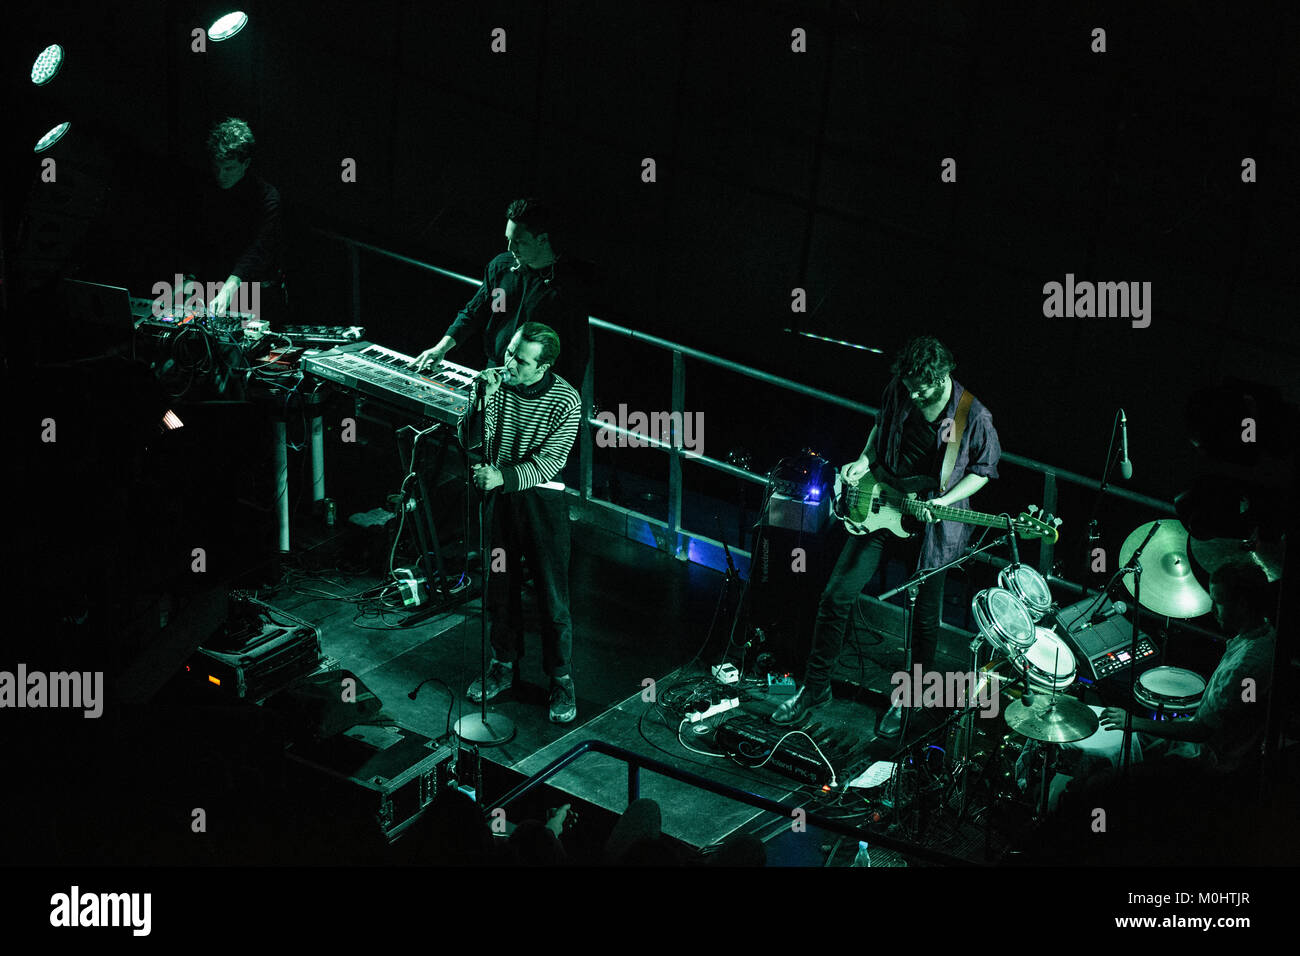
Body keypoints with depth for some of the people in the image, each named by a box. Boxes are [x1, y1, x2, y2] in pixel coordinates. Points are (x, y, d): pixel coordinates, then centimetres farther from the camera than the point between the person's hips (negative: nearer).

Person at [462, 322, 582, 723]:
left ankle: (562, 680, 14)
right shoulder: (497, 385, -6)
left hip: (542, 503, -4)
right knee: (500, 589, 14)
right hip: (498, 498, 4)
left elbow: (548, 463, -18)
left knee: (552, 597, 0)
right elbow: (472, 442, -9)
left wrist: (502, 476, -32)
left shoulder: (565, 400, -15)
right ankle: (503, 666, 32)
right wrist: (483, 400, -25)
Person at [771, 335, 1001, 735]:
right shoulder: (899, 390, -8)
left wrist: (944, 501, -17)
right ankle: (816, 686, 17)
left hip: (932, 519, -3)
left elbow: (983, 469, -4)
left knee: (925, 616, 5)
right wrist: (864, 461, -2)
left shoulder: (974, 418, -20)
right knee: (837, 594, 0)